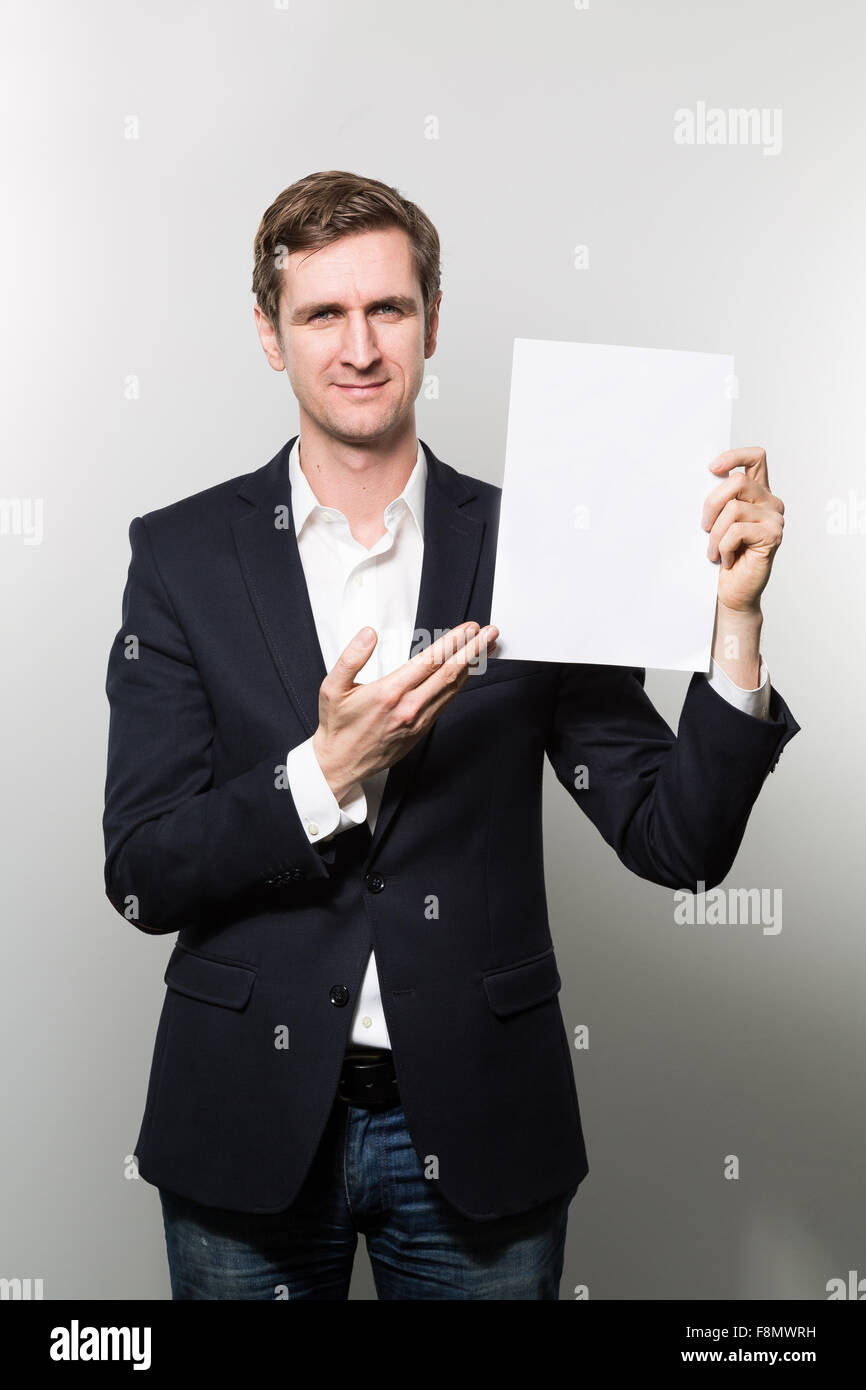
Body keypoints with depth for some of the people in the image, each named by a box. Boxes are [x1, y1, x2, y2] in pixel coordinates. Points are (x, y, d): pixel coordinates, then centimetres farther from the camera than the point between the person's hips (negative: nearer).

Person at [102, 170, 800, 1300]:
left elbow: (678, 843, -6)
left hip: (478, 1134, 0)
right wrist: (325, 773, -22)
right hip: (252, 1125, 0)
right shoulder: (182, 554, -3)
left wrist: (733, 619, -18)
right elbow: (142, 877, -8)